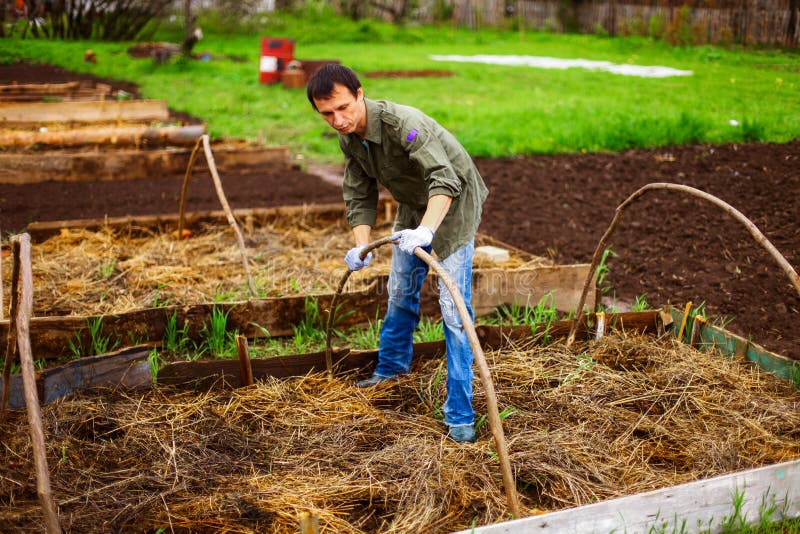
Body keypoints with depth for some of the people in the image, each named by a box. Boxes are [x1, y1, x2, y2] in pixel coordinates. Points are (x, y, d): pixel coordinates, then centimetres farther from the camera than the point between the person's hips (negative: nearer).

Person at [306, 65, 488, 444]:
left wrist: (427, 230, -62)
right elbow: (359, 196, -3)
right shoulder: (349, 139, -9)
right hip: (413, 204, 8)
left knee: (453, 308, -13)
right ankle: (392, 365, 46)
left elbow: (444, 179, -47)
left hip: (453, 203, -8)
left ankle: (459, 416, -8)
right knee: (400, 291, 21)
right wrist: (361, 246, -18)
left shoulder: (403, 123, -35)